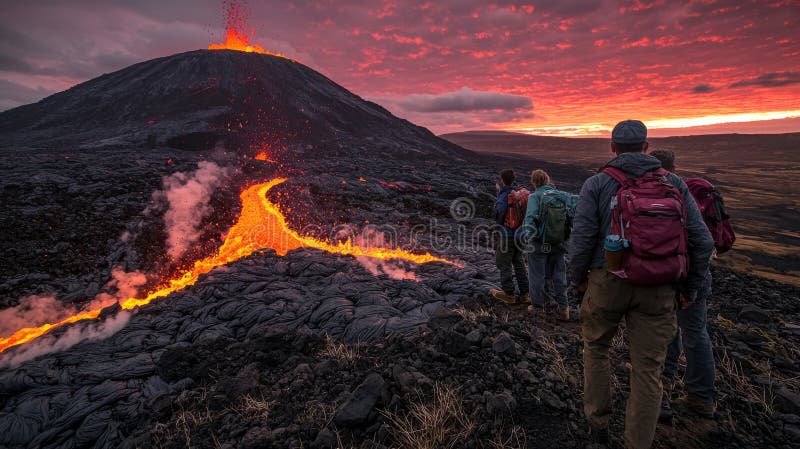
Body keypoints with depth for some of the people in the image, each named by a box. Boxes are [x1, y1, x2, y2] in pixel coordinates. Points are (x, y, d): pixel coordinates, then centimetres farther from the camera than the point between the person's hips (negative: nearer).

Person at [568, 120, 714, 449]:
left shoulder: (596, 184, -4)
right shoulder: (674, 184, 5)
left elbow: (581, 240, -12)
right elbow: (701, 241, 1)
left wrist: (577, 279, 4)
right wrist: (691, 287, 13)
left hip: (608, 283, -1)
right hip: (658, 290, 2)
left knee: (596, 347, 22)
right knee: (647, 370, 11)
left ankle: (598, 422, 33)